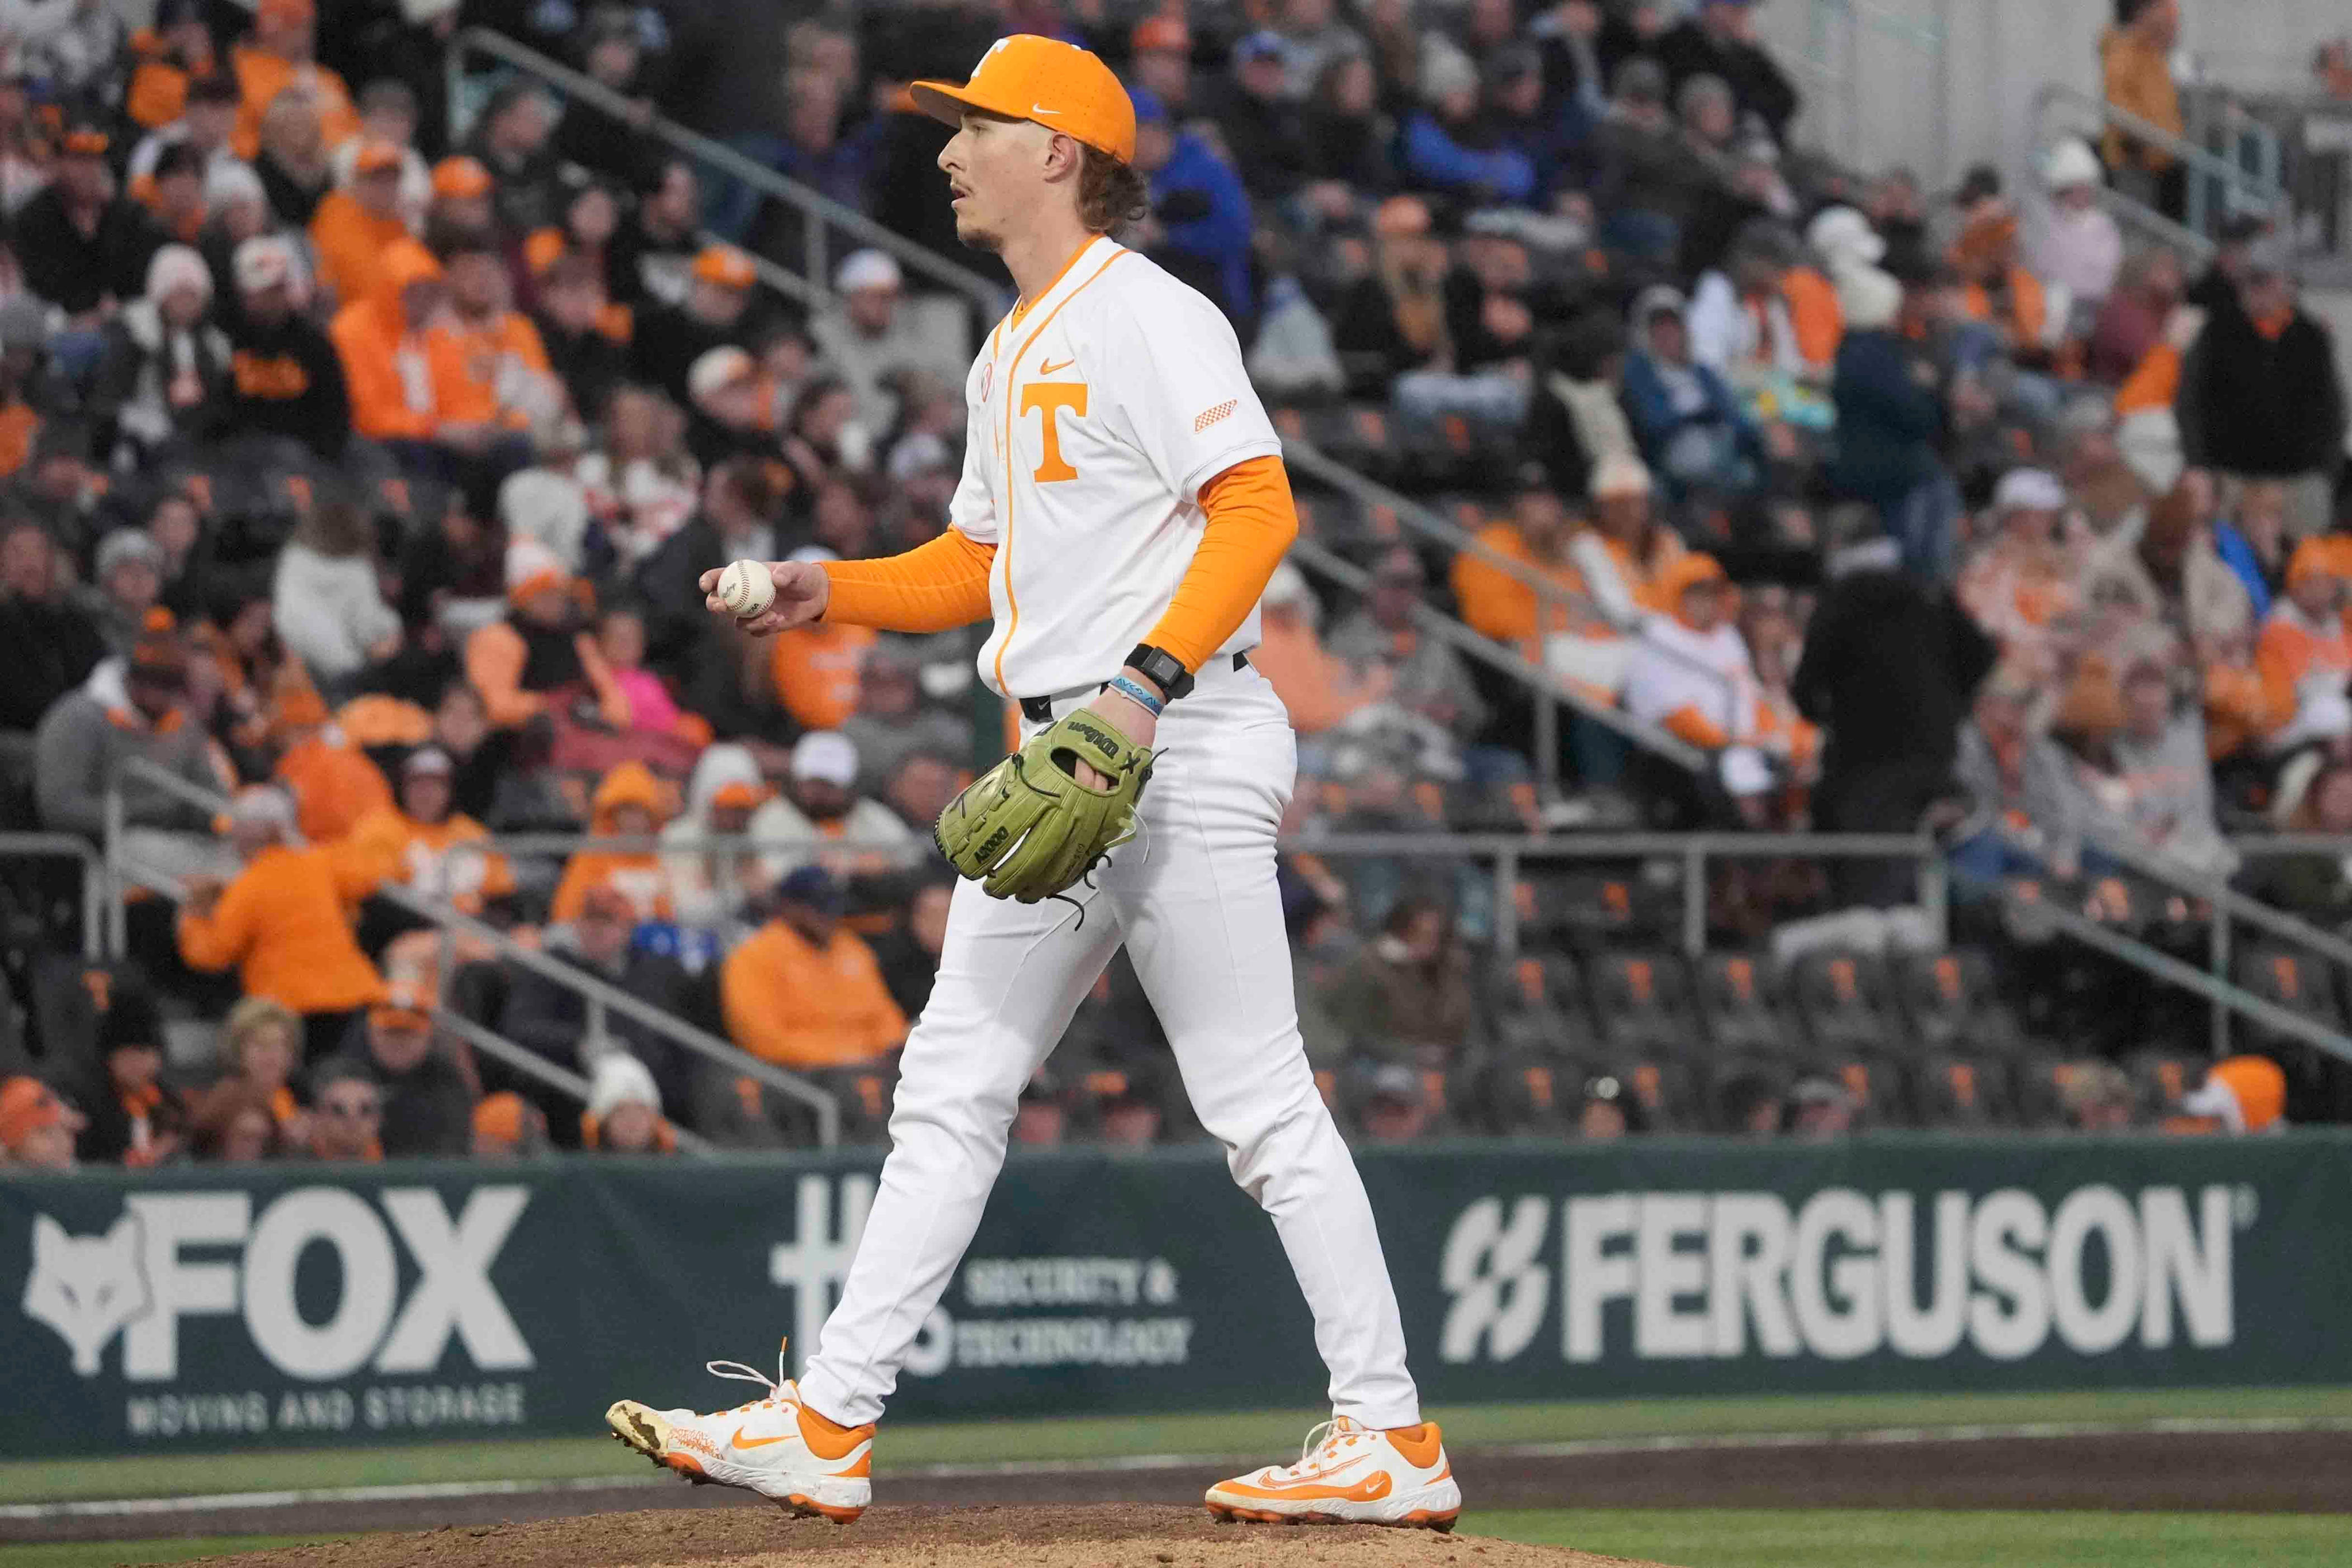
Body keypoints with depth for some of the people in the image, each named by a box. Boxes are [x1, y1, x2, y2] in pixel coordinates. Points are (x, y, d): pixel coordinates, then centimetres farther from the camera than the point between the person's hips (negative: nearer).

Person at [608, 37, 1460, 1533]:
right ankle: (830, 1425, 9)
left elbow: (1259, 509, -19)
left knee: (1261, 1106, -8)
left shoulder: (1148, 317, -10)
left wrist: (1150, 679, -28)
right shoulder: (1010, 353, 20)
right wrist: (830, 590, 10)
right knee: (953, 1090, 8)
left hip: (1184, 750, -10)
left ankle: (1394, 1437, -3)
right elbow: (982, 563, 26)